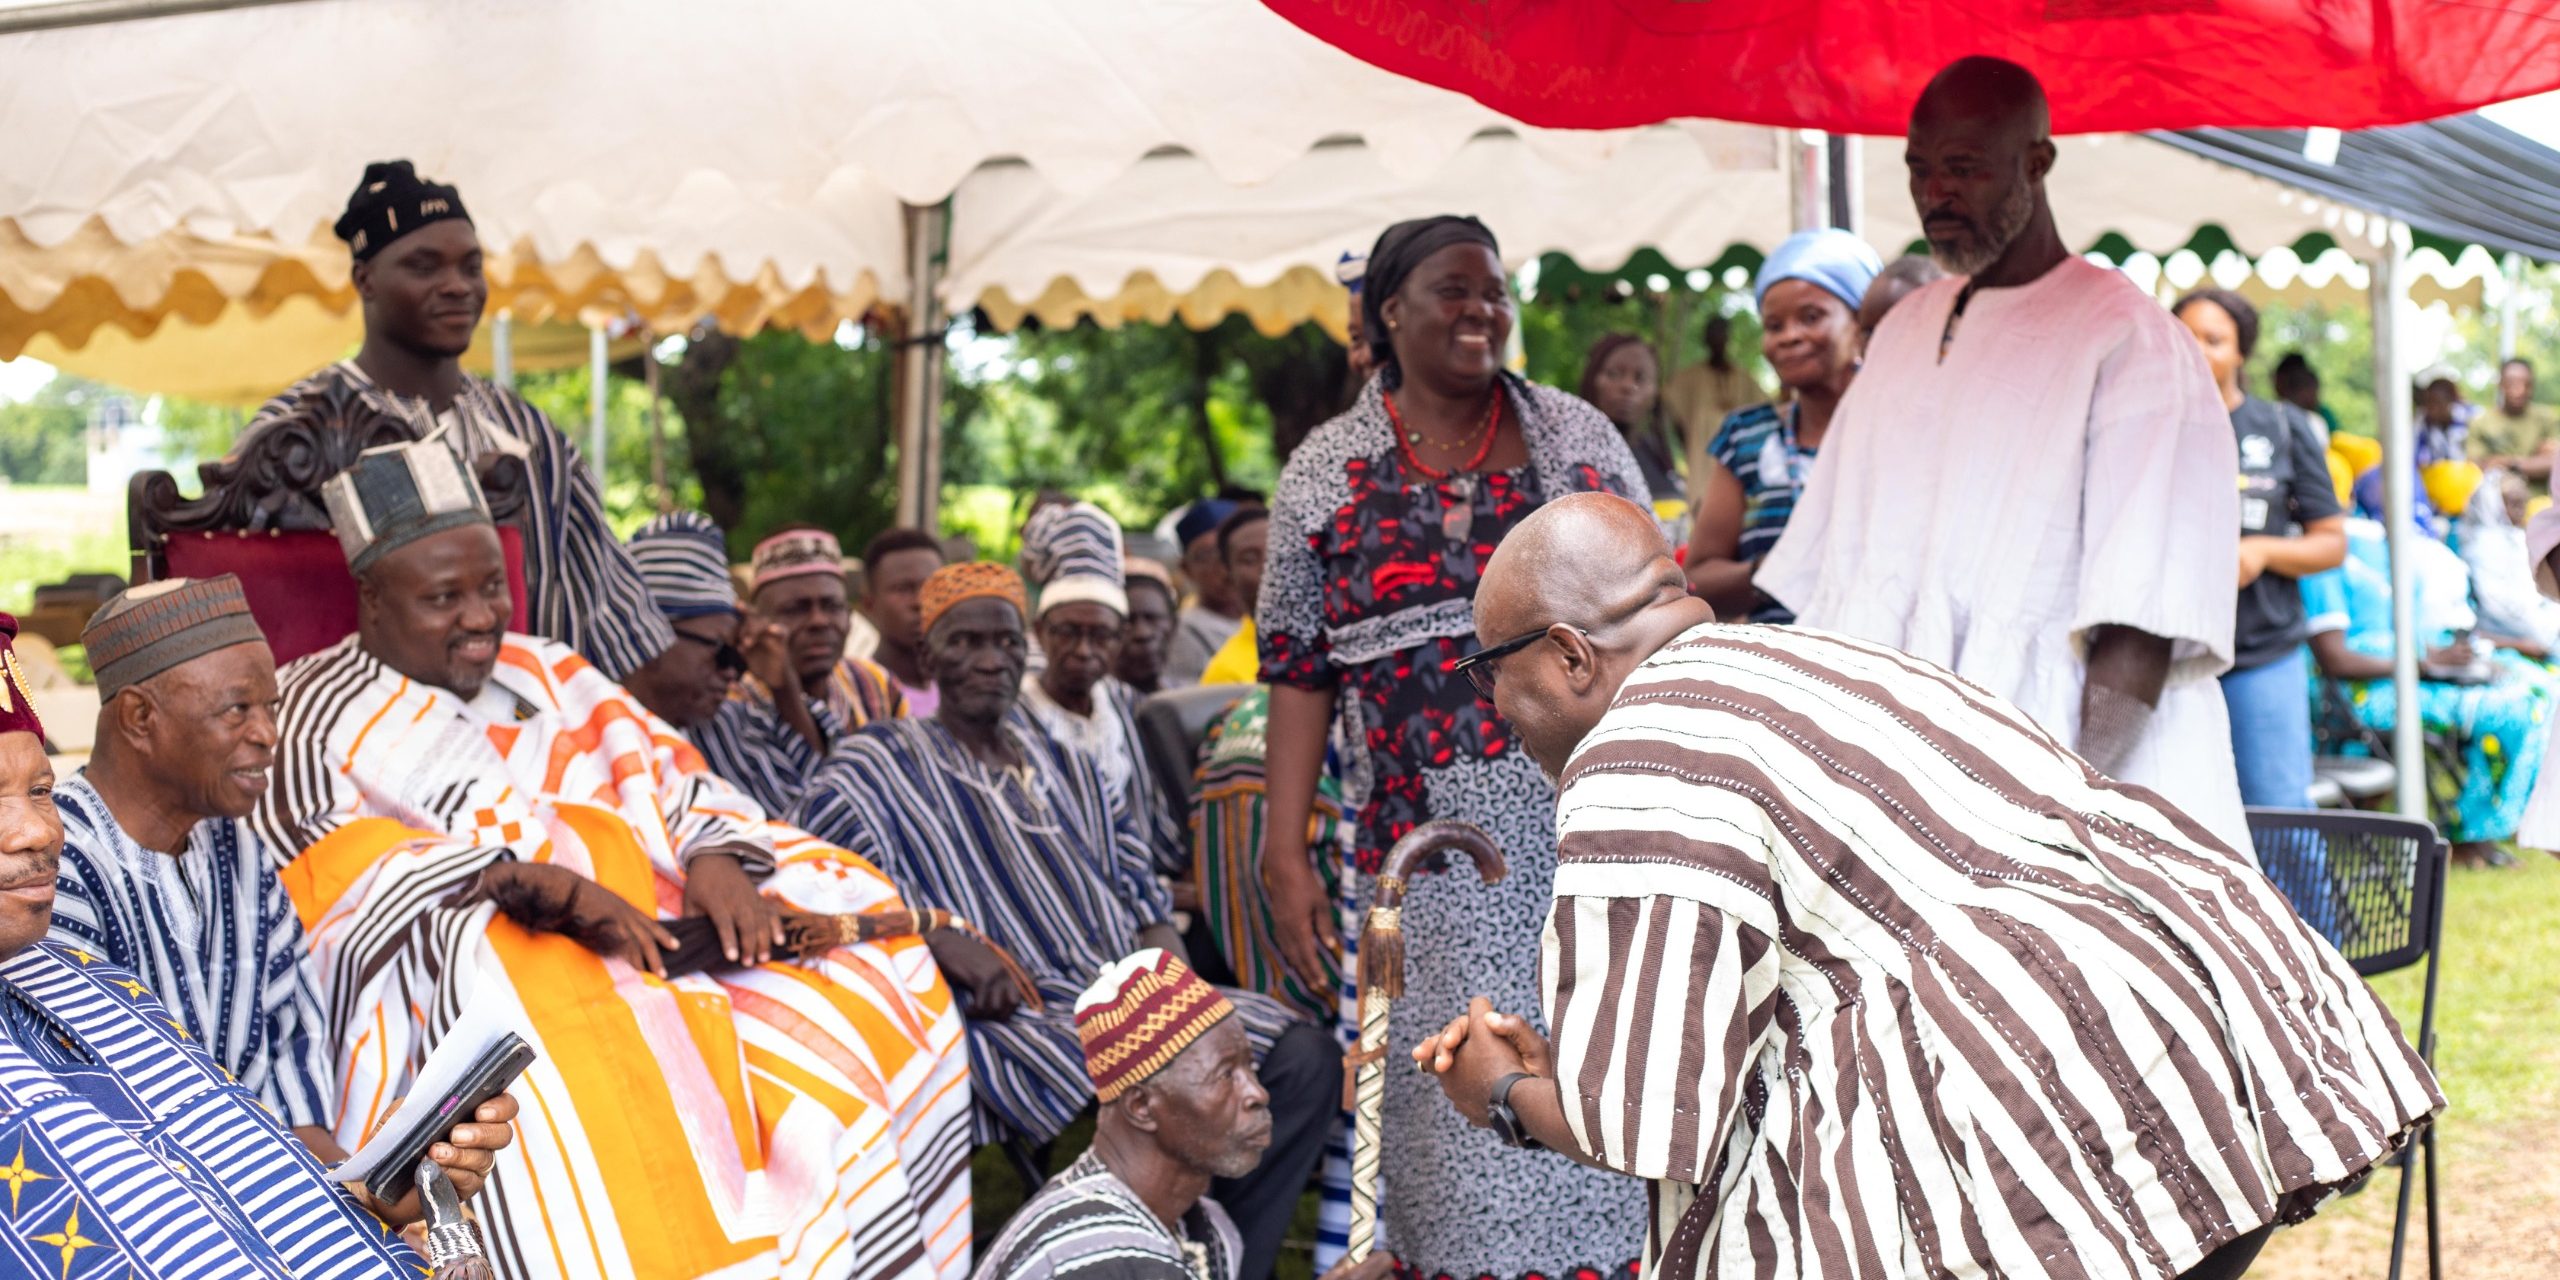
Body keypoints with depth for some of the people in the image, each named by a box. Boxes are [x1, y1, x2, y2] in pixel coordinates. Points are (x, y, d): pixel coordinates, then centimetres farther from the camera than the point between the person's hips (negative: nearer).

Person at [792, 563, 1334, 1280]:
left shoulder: (1068, 769, 24)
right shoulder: (878, 770, 7)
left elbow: (1147, 910, 20)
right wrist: (945, 942, -20)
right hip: (1004, 1015, -6)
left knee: (1304, 1058, -15)